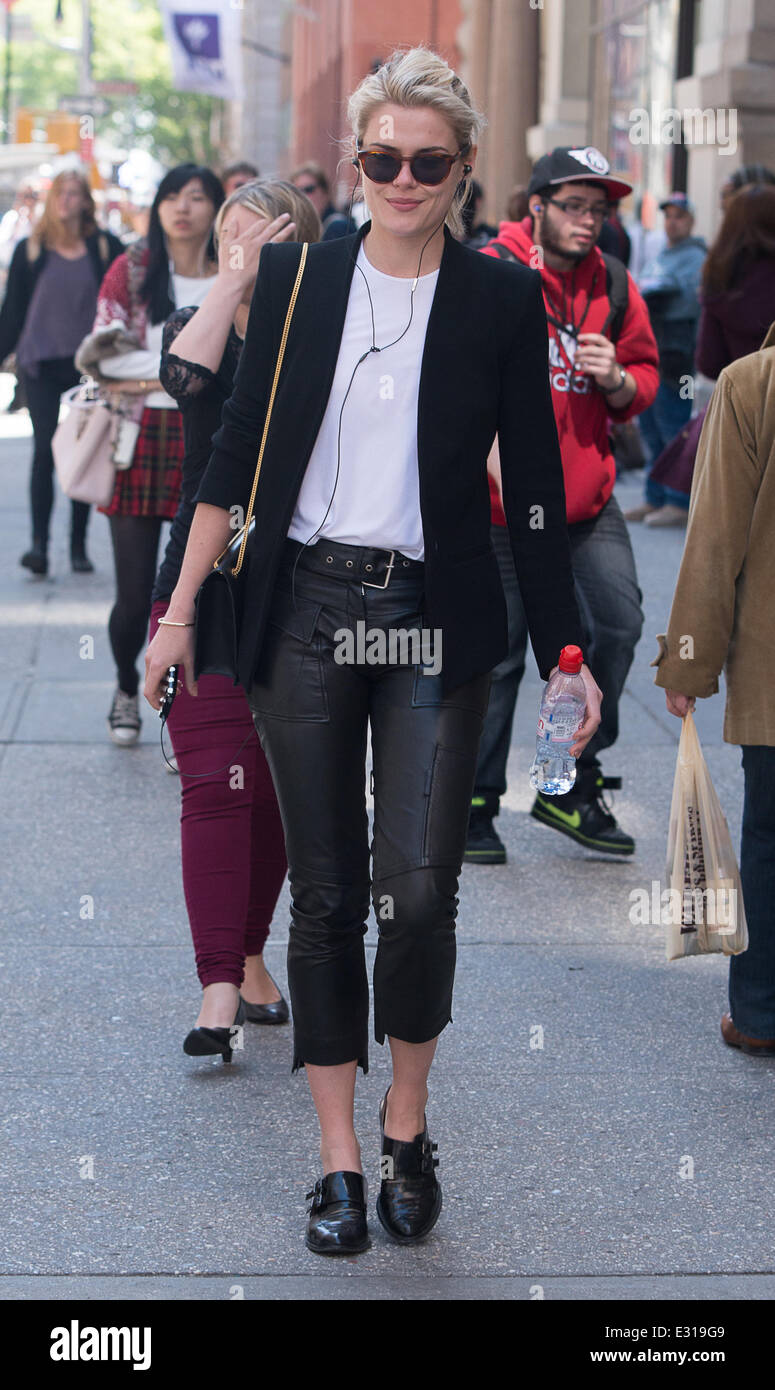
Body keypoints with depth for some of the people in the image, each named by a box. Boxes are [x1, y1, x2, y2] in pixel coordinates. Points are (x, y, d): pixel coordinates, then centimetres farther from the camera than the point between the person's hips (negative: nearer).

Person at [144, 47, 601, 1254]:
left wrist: (566, 649, -1)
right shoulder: (296, 276, 4)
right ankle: (340, 1161, 15)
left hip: (433, 621, -1)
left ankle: (407, 1126, 16)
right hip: (305, 611, 2)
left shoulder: (502, 299, 0)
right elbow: (240, 448, 7)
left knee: (419, 891, -9)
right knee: (326, 893, 5)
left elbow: (534, 485, 2)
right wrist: (182, 607, 5)